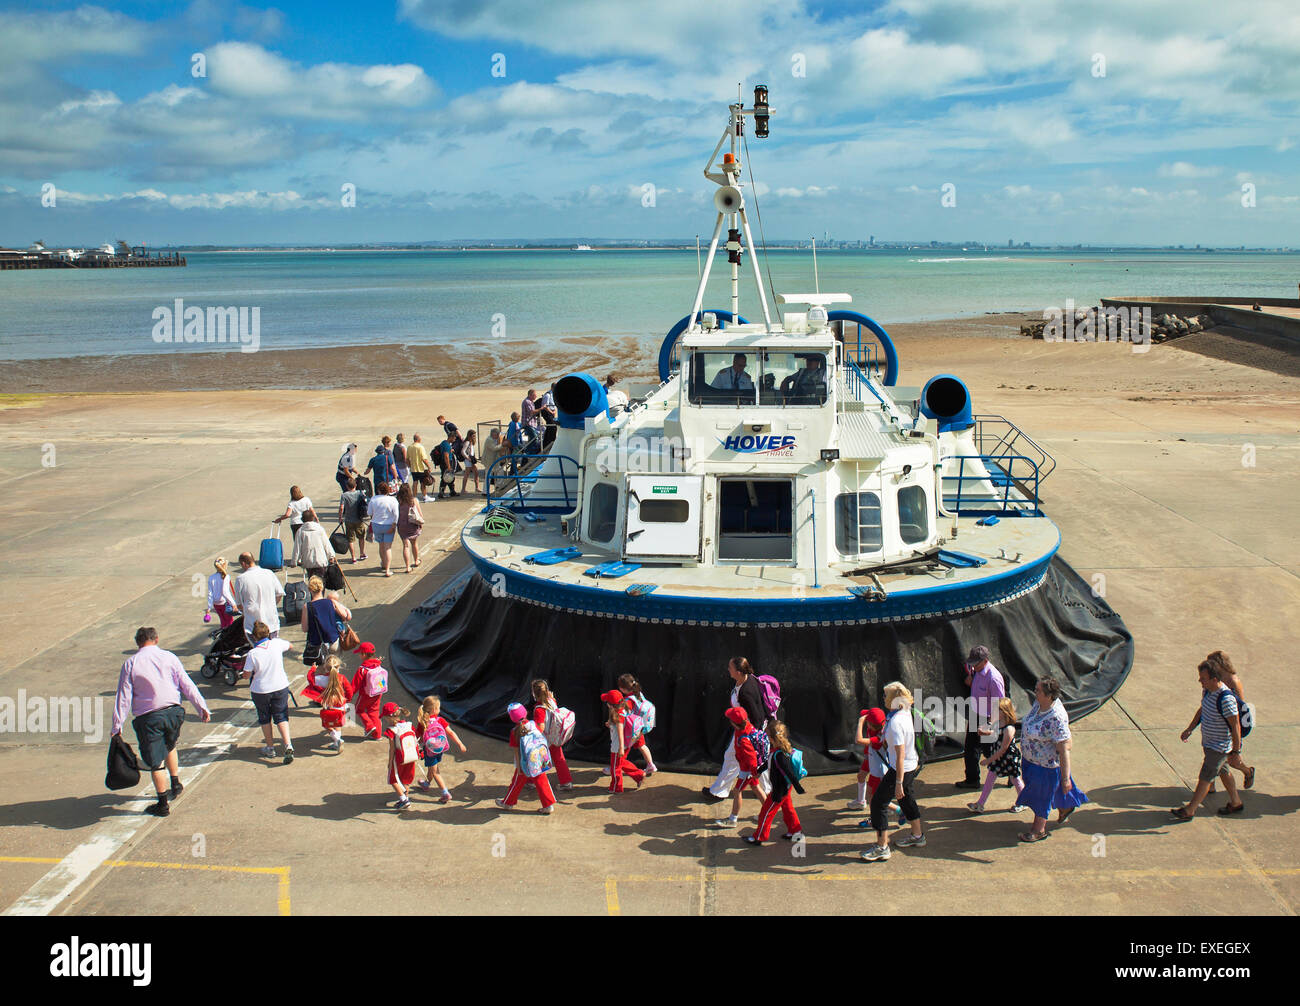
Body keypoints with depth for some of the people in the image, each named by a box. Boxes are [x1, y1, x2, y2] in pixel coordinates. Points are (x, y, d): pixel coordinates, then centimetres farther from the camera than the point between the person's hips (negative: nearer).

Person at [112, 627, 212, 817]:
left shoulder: (130, 664, -3)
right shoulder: (169, 657, 0)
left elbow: (124, 697, -4)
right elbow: (187, 685, -1)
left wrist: (117, 725, 0)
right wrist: (202, 708, 2)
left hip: (148, 718, -3)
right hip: (173, 712, 3)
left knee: (155, 762, 4)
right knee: (169, 746, 30)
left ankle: (163, 805, 11)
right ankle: (175, 784, 36)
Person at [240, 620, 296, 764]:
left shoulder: (252, 654, -18)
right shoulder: (277, 643, -10)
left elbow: (246, 675, -11)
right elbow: (290, 646, 13)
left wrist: (245, 661, 6)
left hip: (261, 690, -2)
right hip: (281, 687, 2)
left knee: (265, 719, 17)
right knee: (281, 717, 8)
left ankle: (270, 748, 26)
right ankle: (288, 745, -11)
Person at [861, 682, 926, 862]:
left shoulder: (895, 722, -29)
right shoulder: (906, 713, -1)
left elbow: (900, 755, -28)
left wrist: (898, 783, -25)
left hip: (901, 769, -9)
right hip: (912, 765, 9)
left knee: (878, 803, 1)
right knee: (905, 799, 28)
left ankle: (882, 847, 7)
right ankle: (917, 836, 47)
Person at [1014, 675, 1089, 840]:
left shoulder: (1056, 719, -37)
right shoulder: (1039, 703, -11)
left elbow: (1064, 750, -32)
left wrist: (1065, 778, -27)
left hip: (1045, 764, -8)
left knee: (1041, 796, 14)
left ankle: (1039, 830, 36)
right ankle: (1064, 808, 57)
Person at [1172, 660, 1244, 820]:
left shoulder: (1226, 698, -31)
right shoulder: (1207, 690, -3)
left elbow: (1236, 726, -24)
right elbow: (1202, 710, 15)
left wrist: (1236, 751, -18)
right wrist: (1189, 729, 11)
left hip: (1220, 747, -9)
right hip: (1208, 742, 9)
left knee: (1205, 778, 1)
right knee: (1223, 772, 23)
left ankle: (1189, 811, 11)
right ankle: (1236, 803, 41)